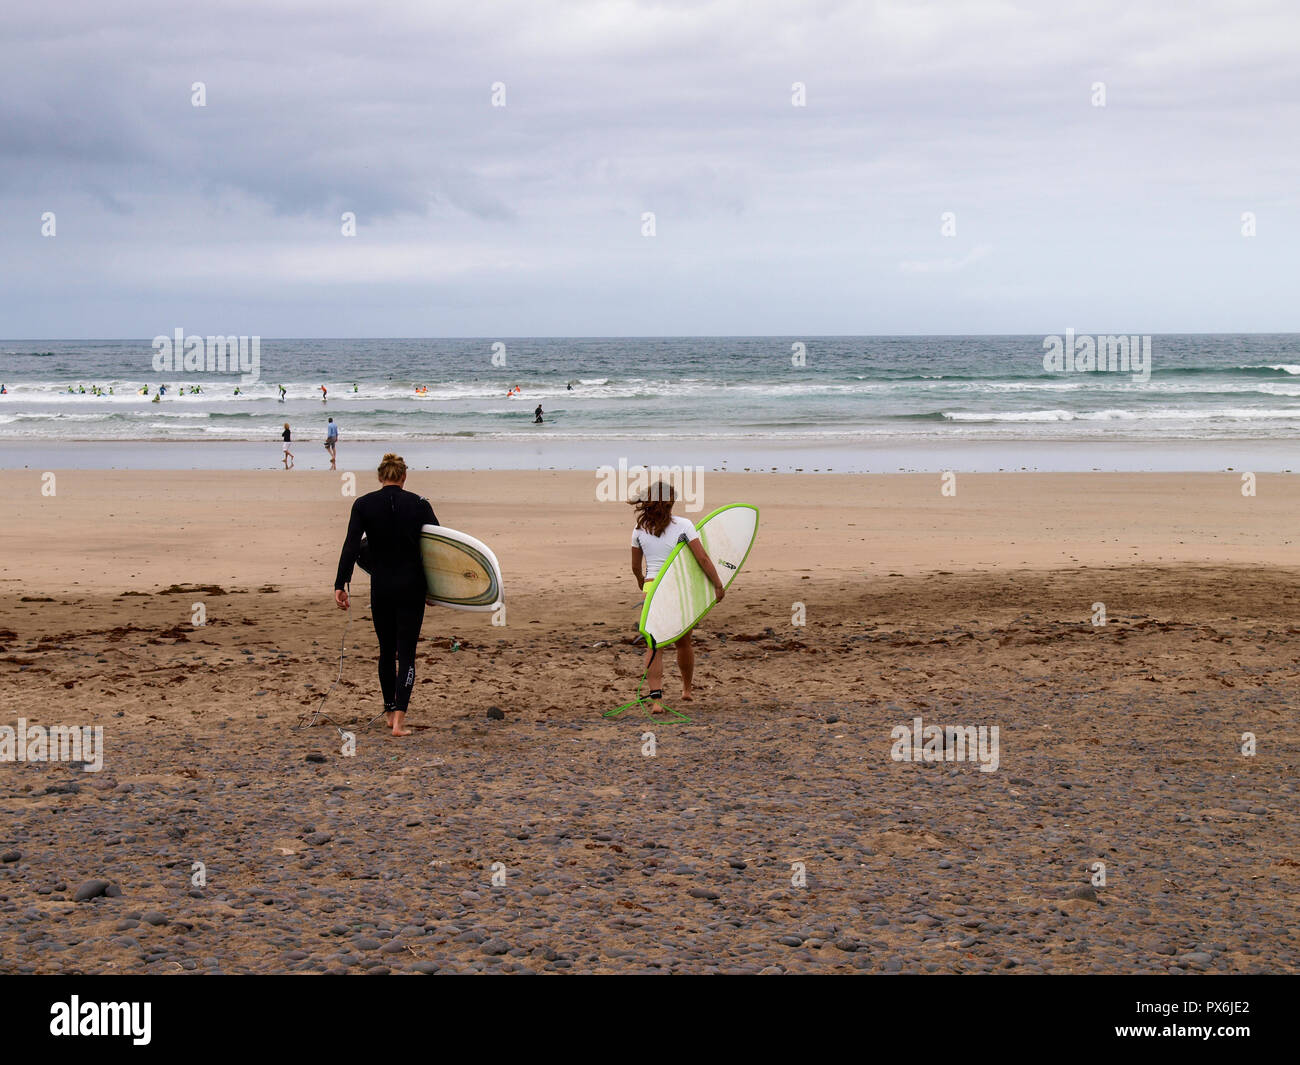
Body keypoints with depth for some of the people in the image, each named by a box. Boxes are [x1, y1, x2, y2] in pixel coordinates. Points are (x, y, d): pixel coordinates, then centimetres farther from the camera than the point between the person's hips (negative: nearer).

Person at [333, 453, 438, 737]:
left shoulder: (363, 505, -3)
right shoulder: (419, 504, -4)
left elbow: (351, 546, -11)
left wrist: (340, 585, -13)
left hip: (381, 587, 1)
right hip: (411, 586, -1)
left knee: (387, 650, 19)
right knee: (406, 653, 0)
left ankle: (390, 712, 28)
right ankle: (399, 720, -13)